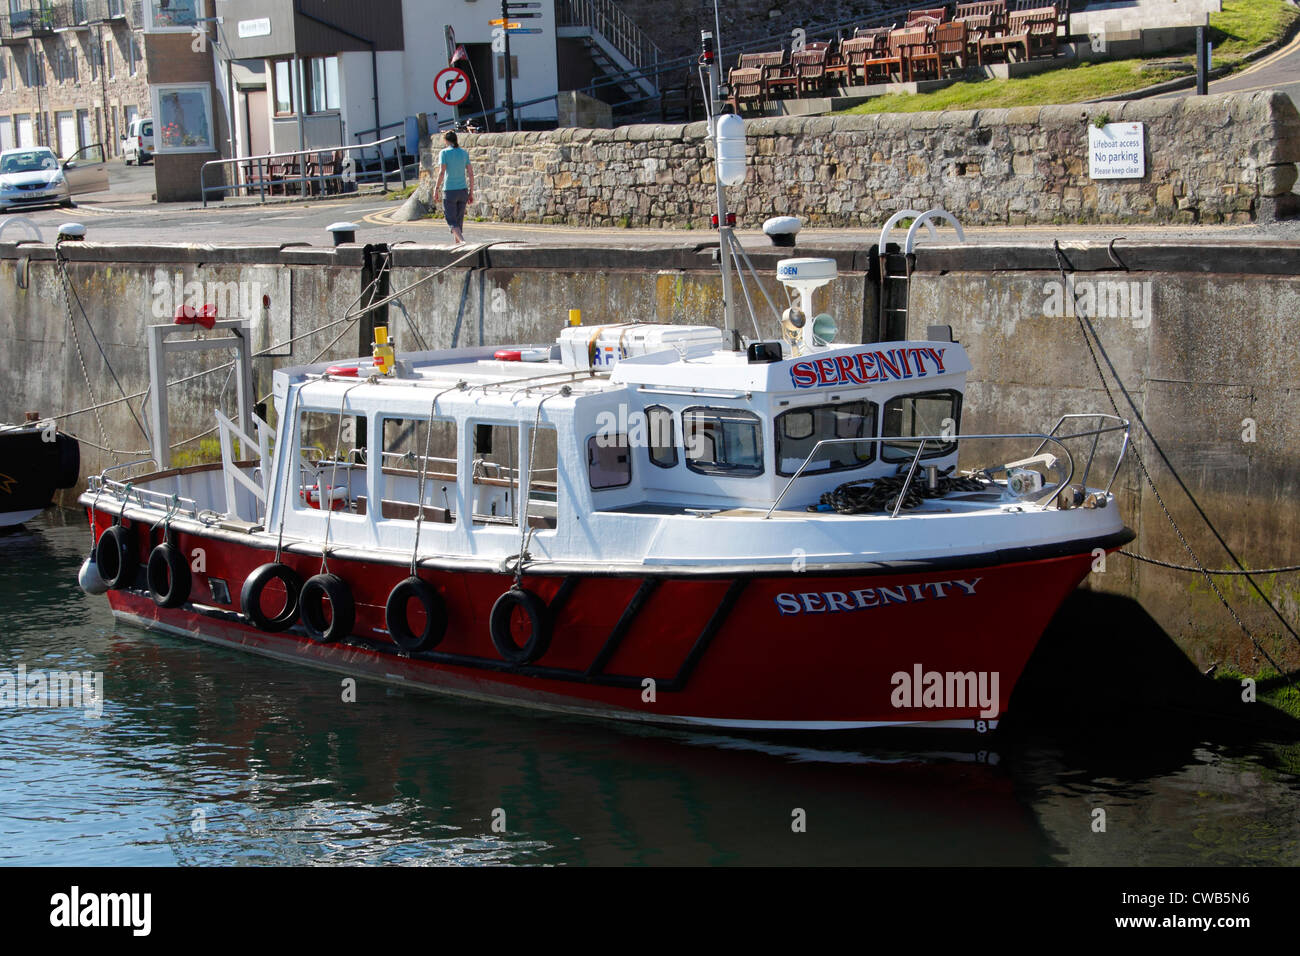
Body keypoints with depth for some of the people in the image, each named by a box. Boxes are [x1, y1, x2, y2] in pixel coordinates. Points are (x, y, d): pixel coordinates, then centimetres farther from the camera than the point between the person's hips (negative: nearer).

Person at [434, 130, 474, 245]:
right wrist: (471, 192, 10)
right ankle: (455, 244, 22)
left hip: (450, 192, -5)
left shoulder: (444, 153, -8)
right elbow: (470, 174, 5)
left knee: (452, 222, -2)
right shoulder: (464, 153, 6)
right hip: (463, 191, 5)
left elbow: (441, 172, -16)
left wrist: (436, 189, -7)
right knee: (459, 221, 16)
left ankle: (463, 241, -24)